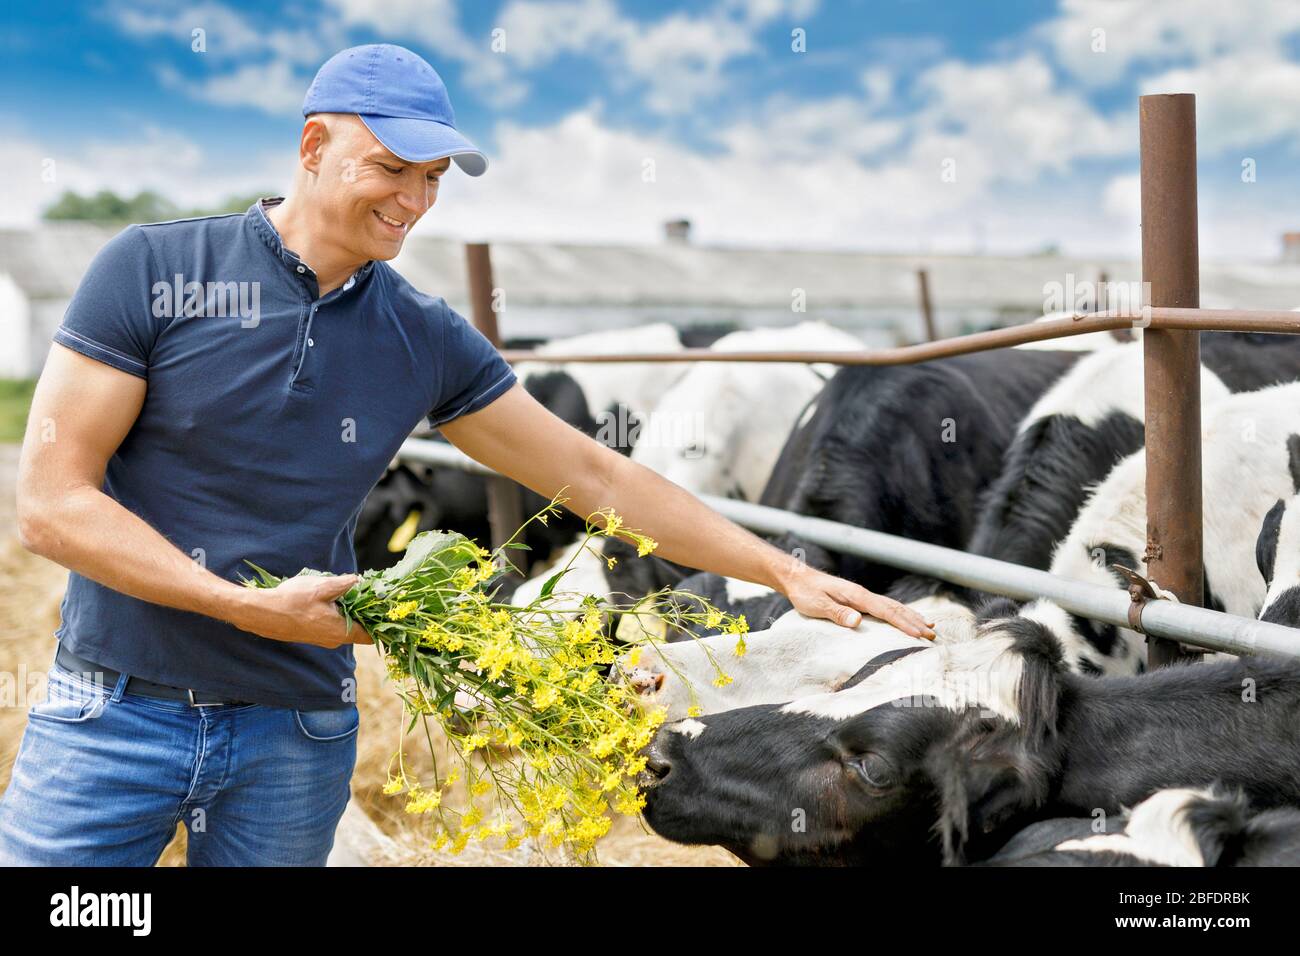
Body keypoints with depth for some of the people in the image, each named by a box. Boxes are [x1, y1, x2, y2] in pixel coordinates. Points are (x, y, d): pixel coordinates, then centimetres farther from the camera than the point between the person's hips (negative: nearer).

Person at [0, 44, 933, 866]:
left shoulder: (430, 343, 2)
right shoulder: (152, 270, -8)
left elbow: (599, 476, 7)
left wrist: (788, 571, 4)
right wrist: (252, 606, -18)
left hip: (297, 735, 3)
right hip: (115, 713, -2)